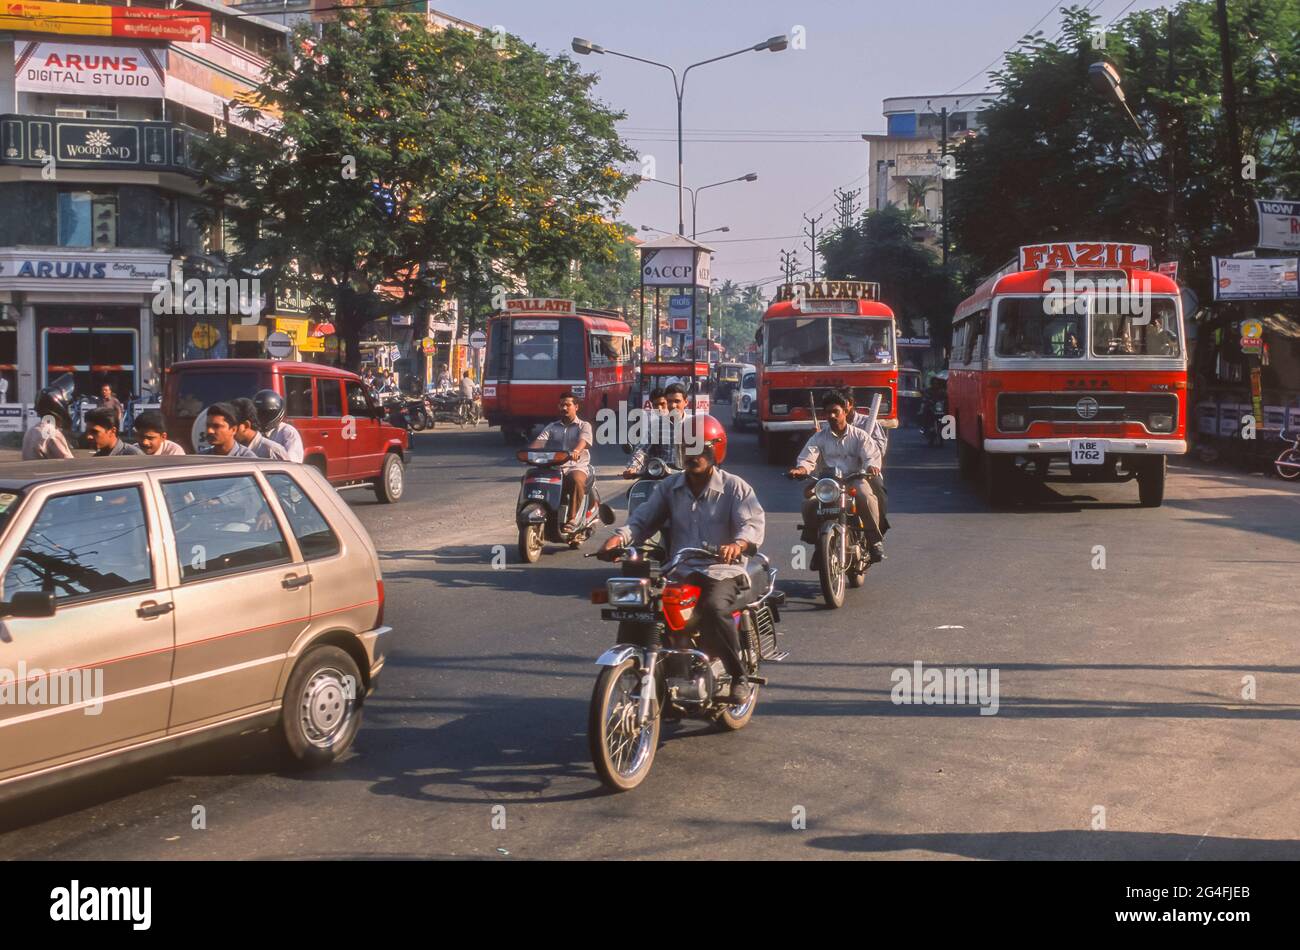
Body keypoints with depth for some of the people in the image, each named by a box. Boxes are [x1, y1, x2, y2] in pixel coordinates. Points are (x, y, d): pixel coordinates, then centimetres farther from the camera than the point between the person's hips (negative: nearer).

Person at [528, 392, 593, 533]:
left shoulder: (584, 426, 12)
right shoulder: (552, 427, 22)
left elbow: (583, 440, -12)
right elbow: (540, 441, 4)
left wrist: (576, 451, -36)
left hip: (577, 466, -3)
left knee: (576, 480, -39)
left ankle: (572, 519, -36)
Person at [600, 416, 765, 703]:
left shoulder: (735, 487, -1)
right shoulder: (669, 487, 12)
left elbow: (754, 522, -15)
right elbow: (644, 518, 4)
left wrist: (738, 544, -39)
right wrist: (620, 537, -18)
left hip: (722, 572, -4)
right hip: (678, 572, 5)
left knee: (713, 608, -36)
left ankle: (739, 677, -19)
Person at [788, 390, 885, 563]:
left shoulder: (859, 435, 11)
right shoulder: (819, 437, 13)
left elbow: (871, 455, -3)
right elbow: (808, 457, 0)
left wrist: (872, 466, -28)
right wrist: (801, 469, -25)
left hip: (854, 479, -1)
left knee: (867, 498, -36)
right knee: (809, 504, -27)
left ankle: (875, 541, -21)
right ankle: (815, 542, -4)